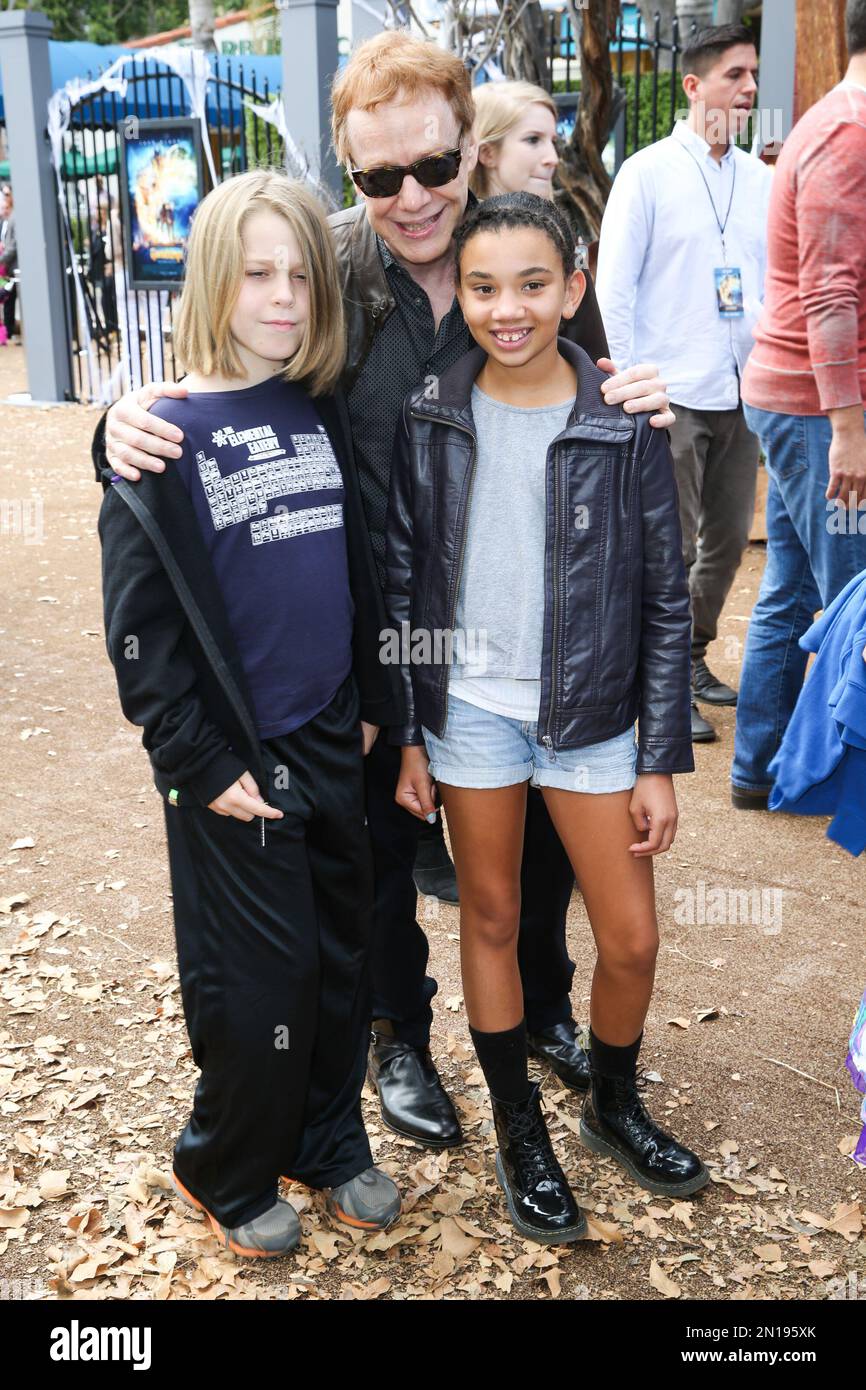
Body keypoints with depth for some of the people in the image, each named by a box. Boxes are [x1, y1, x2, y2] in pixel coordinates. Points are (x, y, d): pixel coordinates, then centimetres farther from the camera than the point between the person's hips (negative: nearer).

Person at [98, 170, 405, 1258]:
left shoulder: (322, 415, 4)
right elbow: (138, 629, -12)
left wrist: (372, 706, 10)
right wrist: (202, 763, -13)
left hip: (331, 744, 5)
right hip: (236, 761, -5)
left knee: (342, 948, 14)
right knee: (260, 972, 5)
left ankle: (329, 1144, 36)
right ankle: (225, 1170, 30)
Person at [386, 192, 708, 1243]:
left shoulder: (625, 423, -8)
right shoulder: (428, 418, -4)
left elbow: (663, 602, -4)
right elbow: (400, 585, 2)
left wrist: (661, 760, -5)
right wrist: (406, 736, 0)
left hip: (591, 713, 0)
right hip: (468, 711, 1)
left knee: (632, 939, 7)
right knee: (491, 919, 13)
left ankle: (613, 1106, 36)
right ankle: (519, 1132, 34)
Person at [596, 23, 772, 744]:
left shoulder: (760, 179, 12)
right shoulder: (648, 172, -2)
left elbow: (777, 279, 16)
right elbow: (614, 286, -4)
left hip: (742, 390, 5)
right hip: (674, 393, -5)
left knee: (728, 538, 11)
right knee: (673, 545, -2)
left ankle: (693, 659, 29)